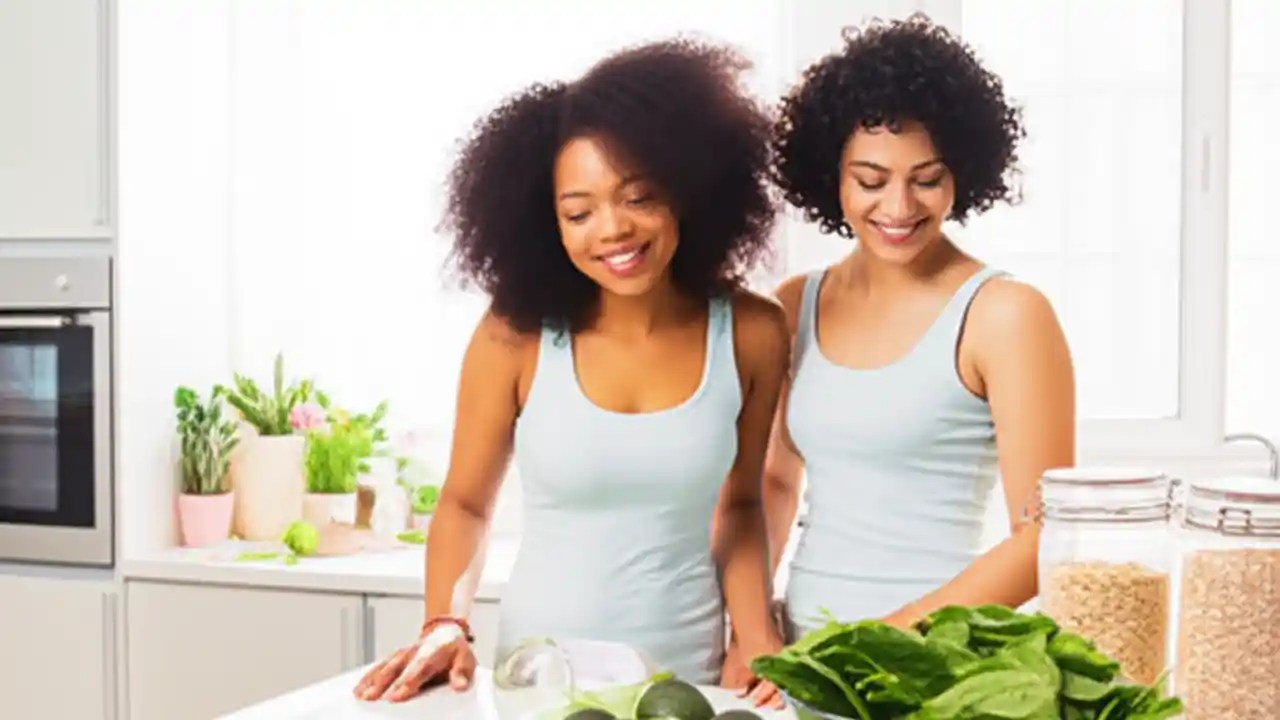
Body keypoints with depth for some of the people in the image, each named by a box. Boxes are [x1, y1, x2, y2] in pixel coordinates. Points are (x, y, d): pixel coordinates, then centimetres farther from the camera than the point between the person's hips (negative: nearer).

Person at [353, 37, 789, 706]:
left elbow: (737, 507, 6)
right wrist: (445, 627, -14)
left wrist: (756, 637, -7)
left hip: (686, 675, 2)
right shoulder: (515, 336, -13)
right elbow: (464, 504, 0)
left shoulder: (750, 332, -8)